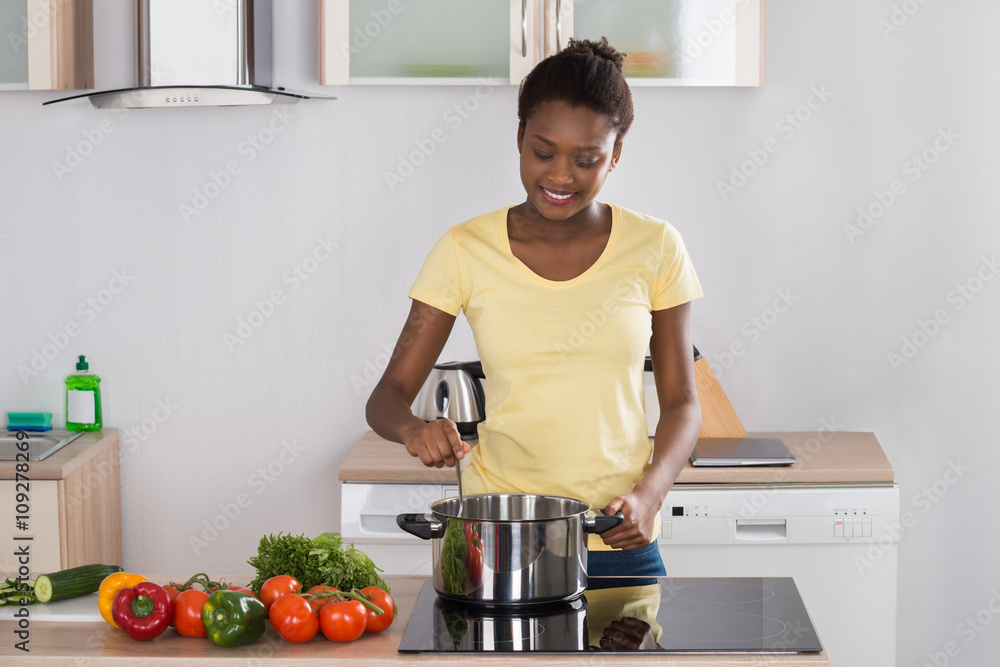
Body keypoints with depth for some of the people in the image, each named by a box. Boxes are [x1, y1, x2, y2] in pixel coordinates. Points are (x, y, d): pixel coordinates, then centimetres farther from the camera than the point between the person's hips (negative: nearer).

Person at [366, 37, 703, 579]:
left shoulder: (654, 248, 0)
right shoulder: (466, 251, -2)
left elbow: (681, 402, 5)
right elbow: (386, 398, 0)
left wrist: (648, 493, -13)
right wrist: (414, 429, -23)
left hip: (618, 543, 1)